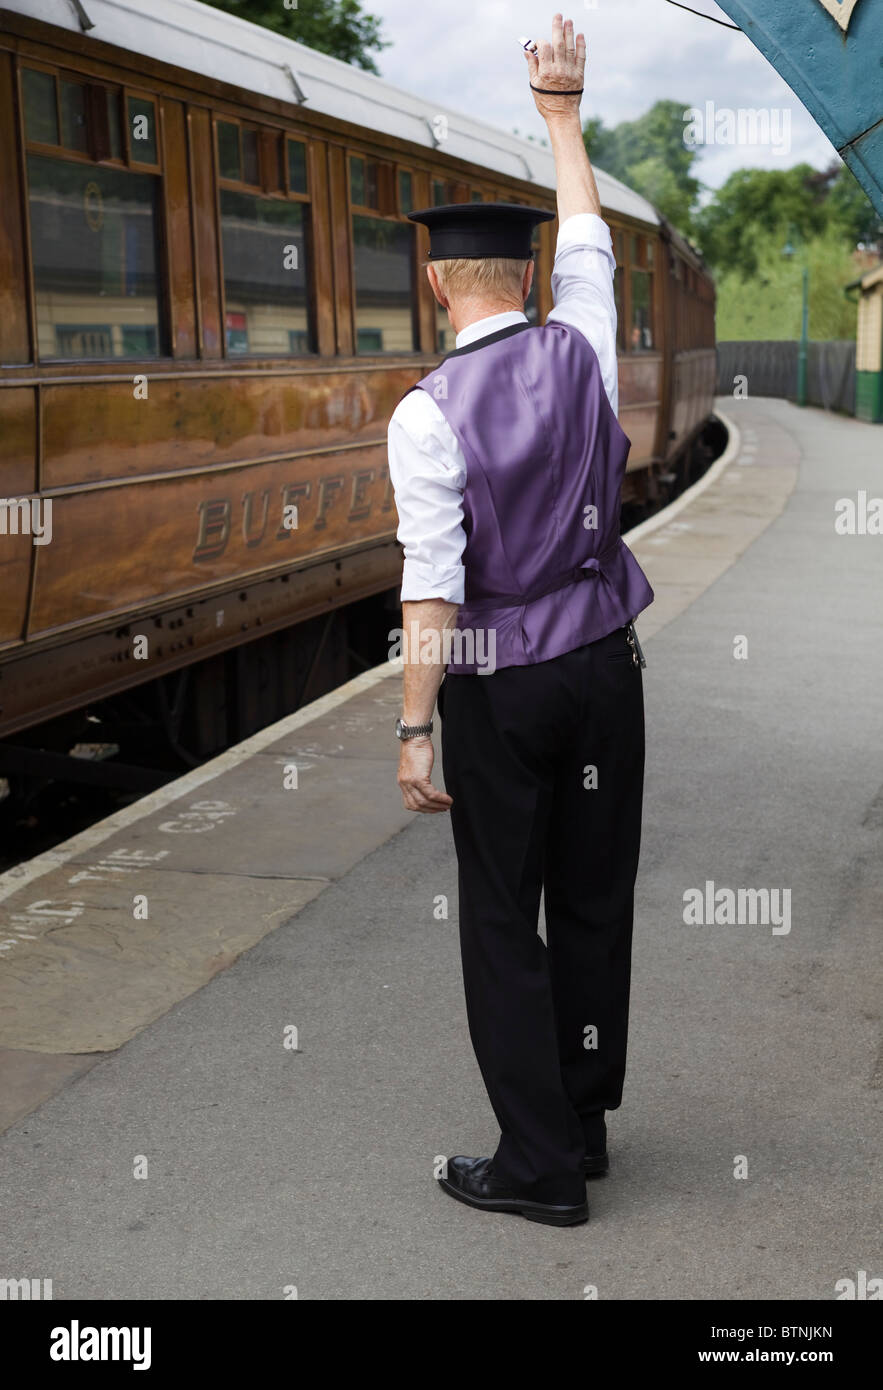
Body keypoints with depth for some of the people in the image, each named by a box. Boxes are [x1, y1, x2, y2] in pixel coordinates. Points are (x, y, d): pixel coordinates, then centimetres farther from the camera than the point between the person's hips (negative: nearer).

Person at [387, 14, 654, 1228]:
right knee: (594, 904, 13)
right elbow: (588, 244, 20)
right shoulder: (583, 353, 0)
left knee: (503, 920, 5)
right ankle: (583, 1121, 27)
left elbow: (433, 584, -18)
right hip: (604, 662, 5)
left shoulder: (430, 412, -13)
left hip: (498, 686, -5)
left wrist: (415, 729, -14)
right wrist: (561, 111, 31)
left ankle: (542, 1164, 11)